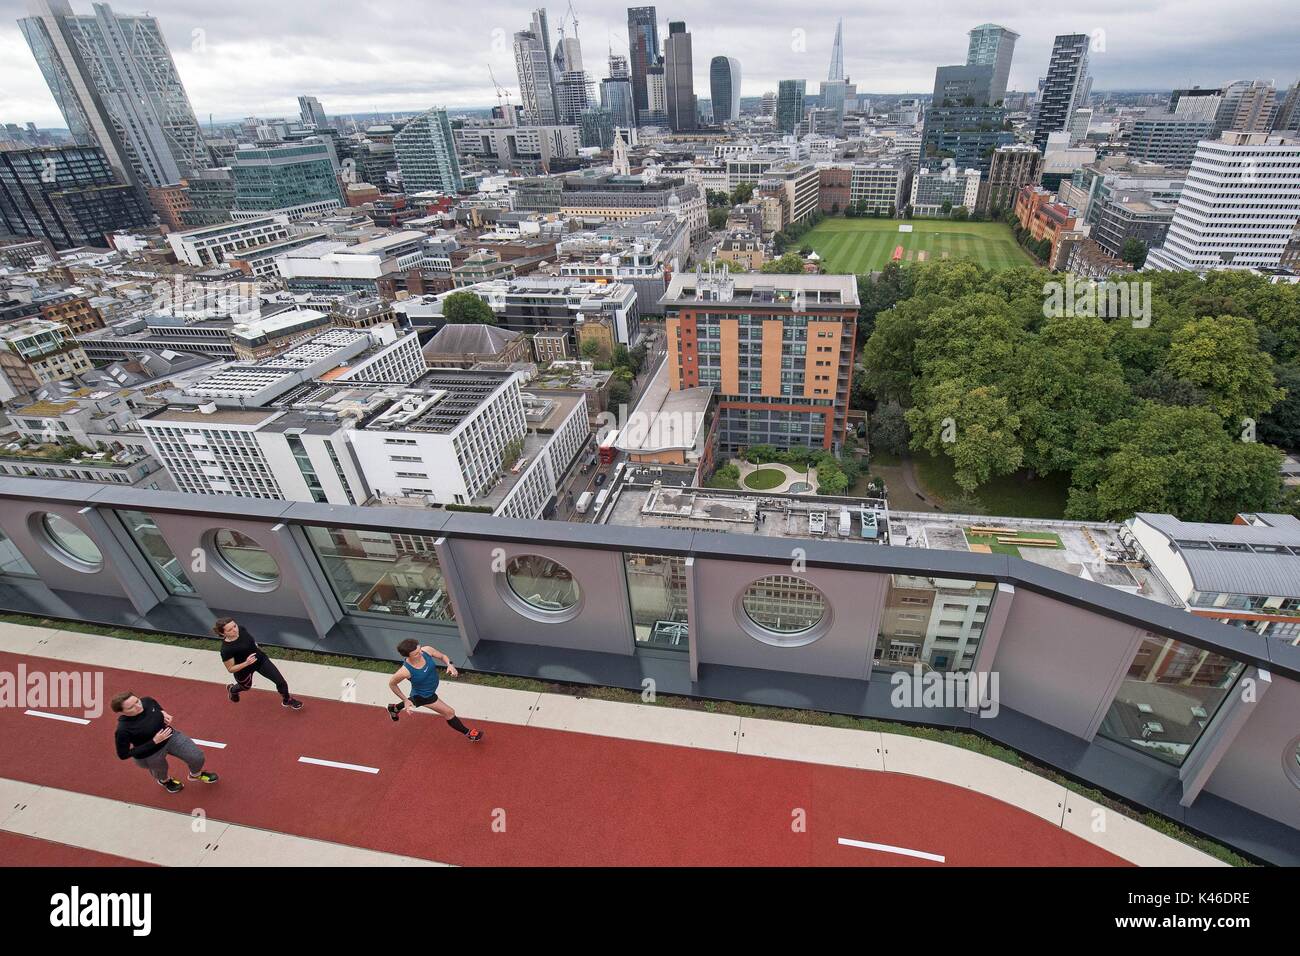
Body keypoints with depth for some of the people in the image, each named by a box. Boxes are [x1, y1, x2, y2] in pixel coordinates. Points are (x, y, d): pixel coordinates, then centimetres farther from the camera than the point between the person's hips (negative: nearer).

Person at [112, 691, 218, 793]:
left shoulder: (147, 701, -21)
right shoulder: (123, 730, -36)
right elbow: (123, 755, -26)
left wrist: (163, 713, -15)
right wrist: (154, 741, -30)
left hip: (171, 736, 4)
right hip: (149, 755, -4)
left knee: (197, 757, 5)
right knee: (161, 772, 28)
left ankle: (196, 774, 42)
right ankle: (165, 781, 68)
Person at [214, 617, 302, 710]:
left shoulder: (241, 629, -19)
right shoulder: (226, 649, -35)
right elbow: (230, 669, -23)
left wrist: (258, 647, 12)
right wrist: (246, 663, -37)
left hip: (261, 659, 4)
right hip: (244, 670, -4)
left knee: (281, 681, 3)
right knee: (246, 686, 31)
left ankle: (287, 700, 33)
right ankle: (232, 689, 68)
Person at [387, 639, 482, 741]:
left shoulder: (427, 650, -30)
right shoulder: (405, 671, -39)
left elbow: (442, 656, -10)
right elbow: (392, 683, -17)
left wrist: (450, 665, -31)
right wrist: (405, 700, -12)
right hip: (424, 696, -6)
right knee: (449, 713, 3)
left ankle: (394, 708, 68)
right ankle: (468, 733, 28)